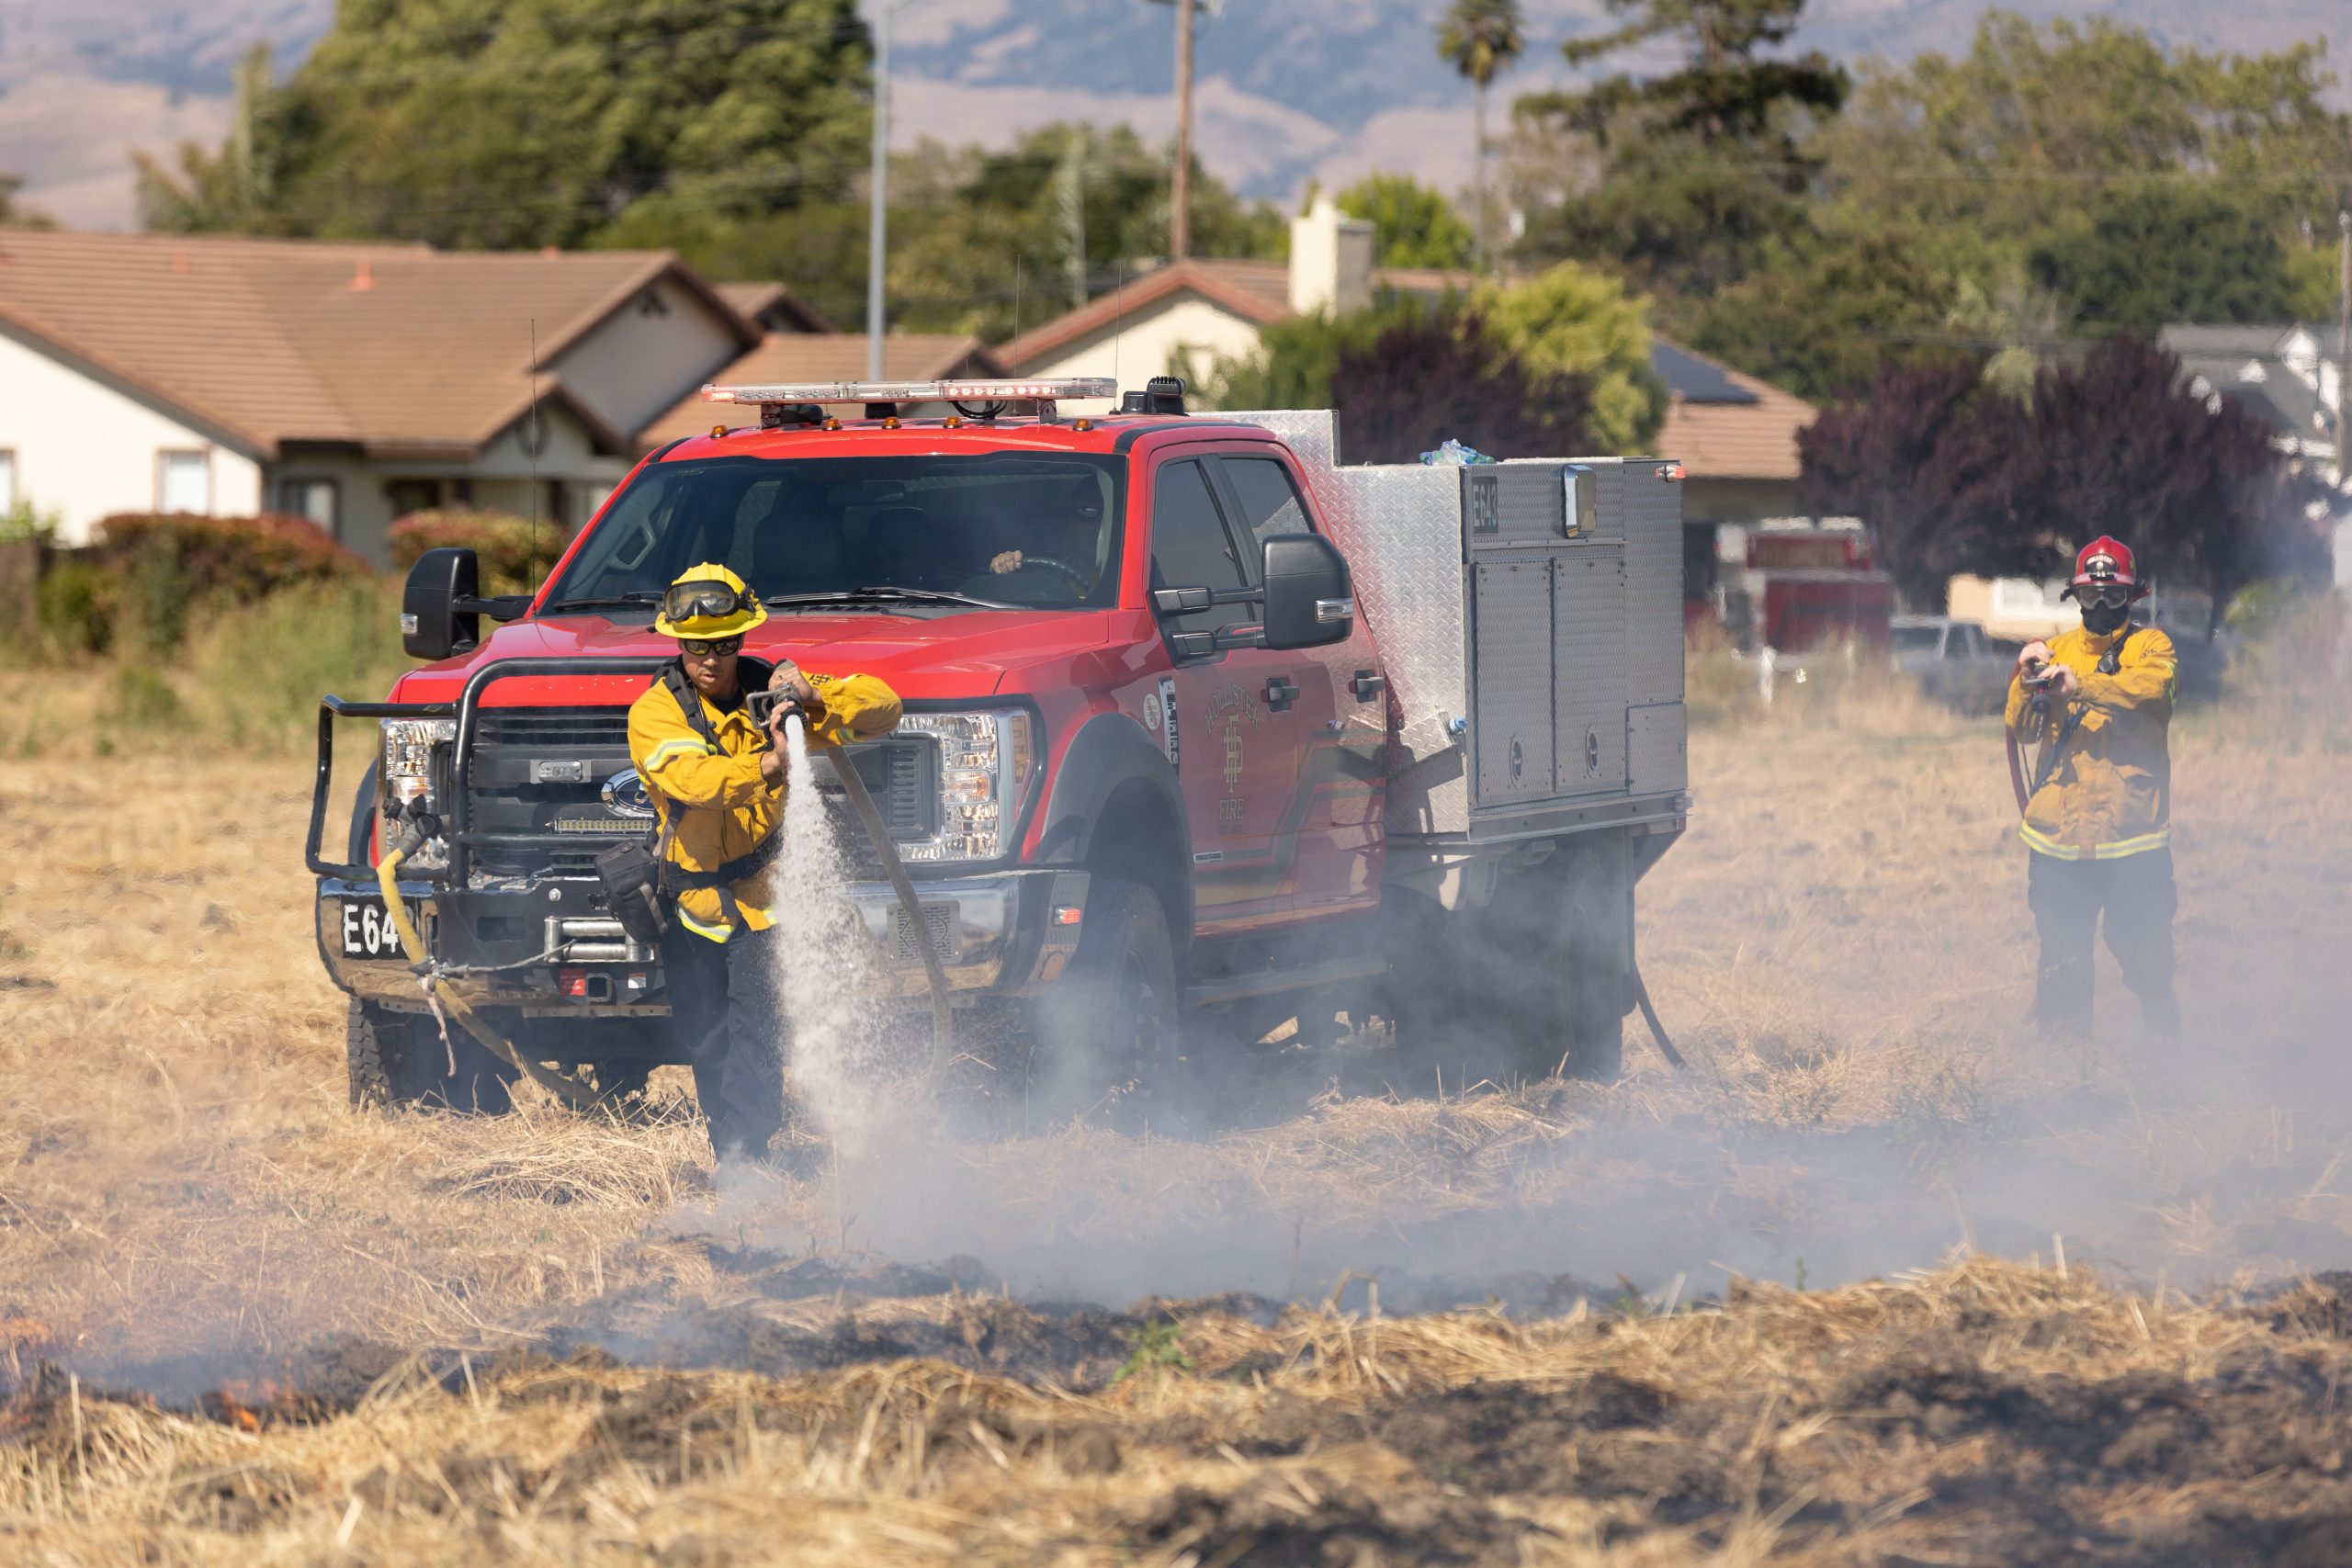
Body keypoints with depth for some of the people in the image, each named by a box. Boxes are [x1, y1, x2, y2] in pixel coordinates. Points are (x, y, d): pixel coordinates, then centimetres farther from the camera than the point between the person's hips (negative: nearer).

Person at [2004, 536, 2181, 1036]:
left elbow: (2148, 688, -20)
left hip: (2132, 836, -3)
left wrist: (2080, 685, -35)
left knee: (2146, 957, -1)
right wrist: (2027, 682, -15)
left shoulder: (2151, 646, 3)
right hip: (2059, 837, 3)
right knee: (2061, 963, 5)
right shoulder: (2057, 651, 14)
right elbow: (2023, 728, 6)